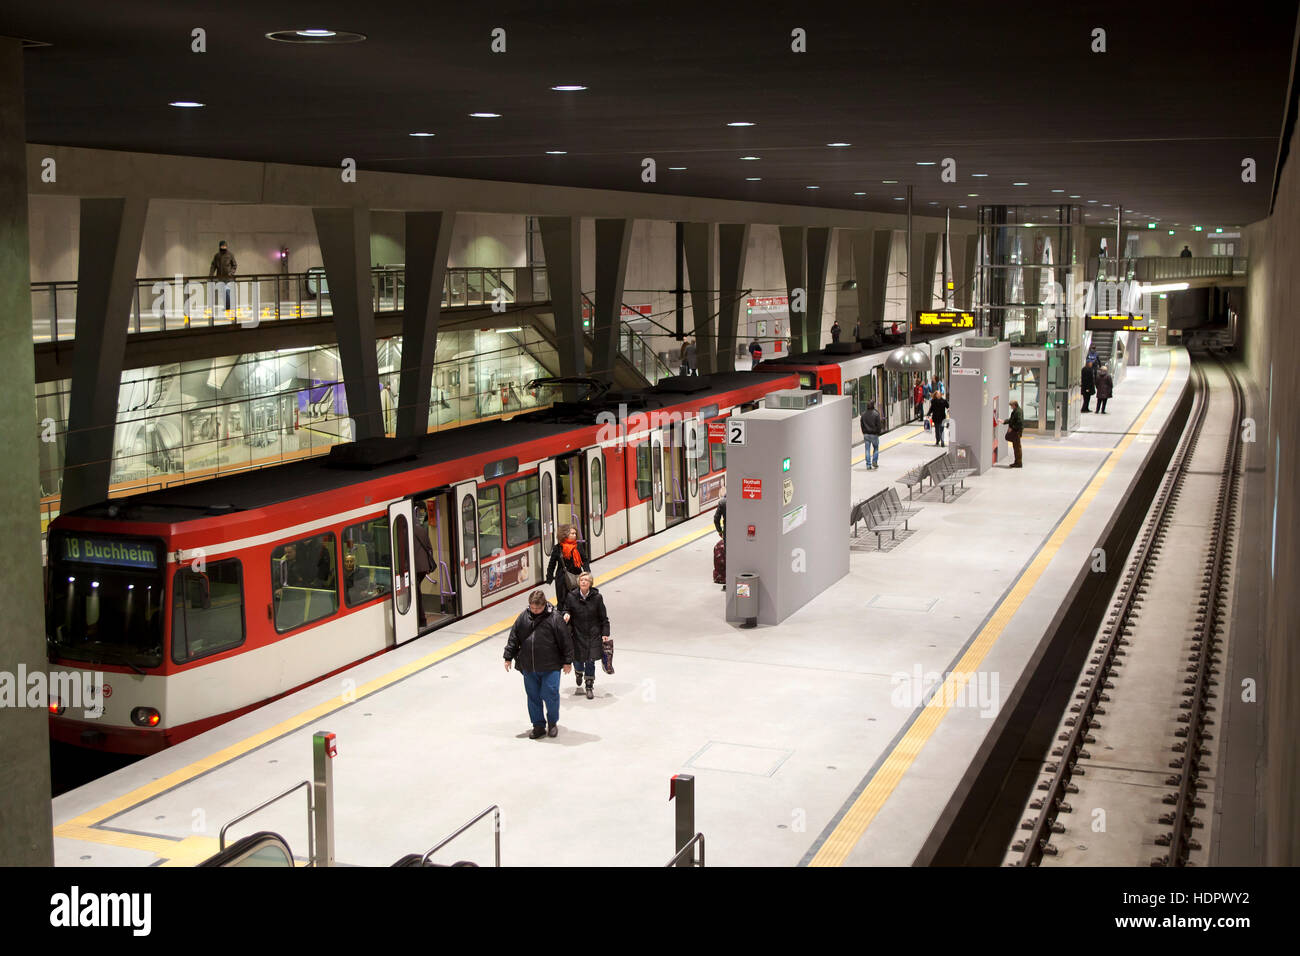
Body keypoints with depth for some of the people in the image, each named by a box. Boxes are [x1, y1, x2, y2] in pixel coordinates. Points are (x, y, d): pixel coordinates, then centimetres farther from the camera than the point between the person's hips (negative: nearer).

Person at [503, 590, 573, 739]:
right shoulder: (523, 617, 2)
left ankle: (553, 723, 21)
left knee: (550, 695, -3)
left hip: (550, 667, -4)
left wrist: (567, 661, -3)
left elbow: (566, 640, -5)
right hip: (528, 667, 4)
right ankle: (538, 726, 23)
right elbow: (513, 638, 10)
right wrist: (508, 657, 9)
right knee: (533, 697, 10)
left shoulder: (554, 619, -9)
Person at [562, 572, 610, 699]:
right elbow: (567, 610, 6)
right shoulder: (571, 596, -8)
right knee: (577, 659, 8)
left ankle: (589, 686, 19)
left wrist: (605, 633, -2)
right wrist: (566, 614, -18)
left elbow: (603, 617, 0)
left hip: (593, 635, -1)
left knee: (590, 661, 0)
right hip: (577, 634, 1)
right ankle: (579, 673, 45)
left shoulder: (597, 597, -7)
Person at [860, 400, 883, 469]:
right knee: (876, 448, 14)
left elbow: (861, 424, 6)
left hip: (866, 434, 3)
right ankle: (874, 461, 1)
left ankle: (868, 465, 3)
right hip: (874, 434, -3)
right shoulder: (876, 414, -11)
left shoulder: (863, 414, 2)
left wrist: (864, 433, 13)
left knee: (867, 449, 5)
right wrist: (878, 433, 2)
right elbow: (878, 424, -10)